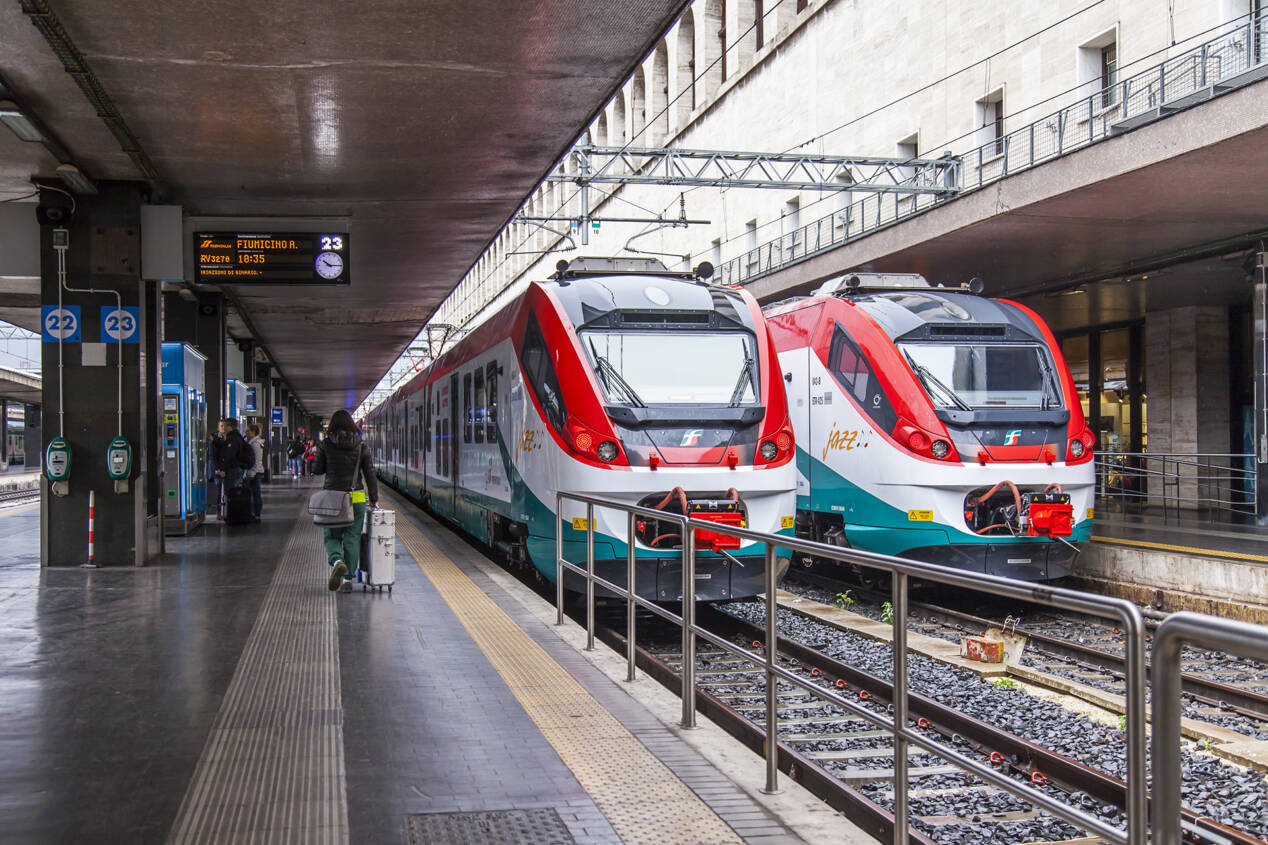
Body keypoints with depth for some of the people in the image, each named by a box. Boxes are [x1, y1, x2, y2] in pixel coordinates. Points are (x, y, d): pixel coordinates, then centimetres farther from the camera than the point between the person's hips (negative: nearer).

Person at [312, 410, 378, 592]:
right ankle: (349, 578, 7)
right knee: (352, 538, 8)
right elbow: (370, 474, 1)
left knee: (331, 536, 13)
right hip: (356, 498, 1)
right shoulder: (361, 445, 1)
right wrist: (374, 499, 7)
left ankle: (337, 561, -17)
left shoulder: (326, 445, -3)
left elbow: (316, 470, 3)